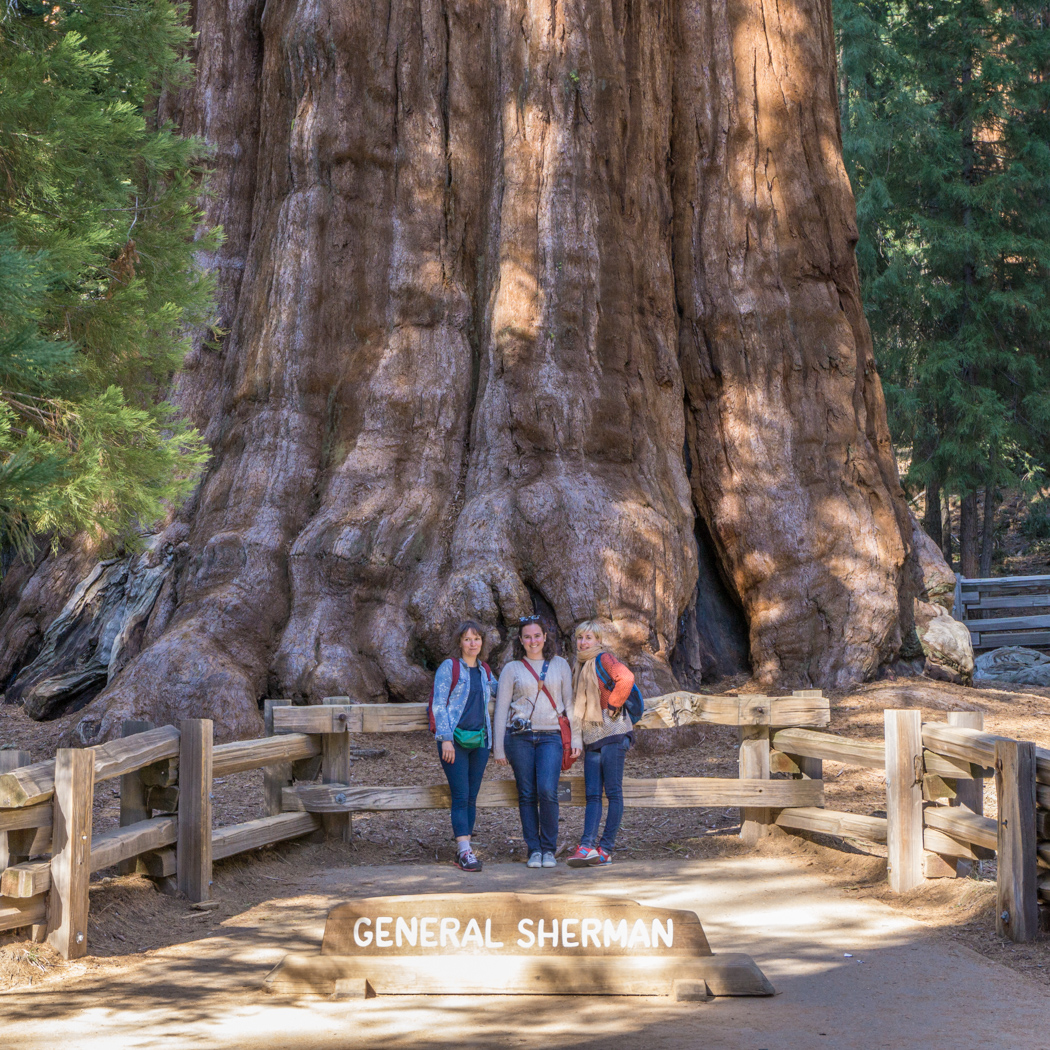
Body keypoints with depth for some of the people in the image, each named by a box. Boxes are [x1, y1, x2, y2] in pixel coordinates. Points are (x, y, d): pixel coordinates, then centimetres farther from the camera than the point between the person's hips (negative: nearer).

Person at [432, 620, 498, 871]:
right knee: (461, 796, -10)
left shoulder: (485, 671, 14)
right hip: (455, 740, -5)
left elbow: (498, 690, 36)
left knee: (472, 797, 5)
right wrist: (445, 738, -14)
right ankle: (465, 851, -12)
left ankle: (463, 850, 11)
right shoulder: (449, 667, -2)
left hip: (480, 740, 5)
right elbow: (439, 705, -6)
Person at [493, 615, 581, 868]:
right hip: (519, 736, 1)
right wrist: (498, 748, 3)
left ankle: (549, 849, -2)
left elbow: (570, 703, 13)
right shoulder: (511, 669, 8)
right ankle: (534, 850, 9)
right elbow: (501, 709, 8)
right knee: (527, 795, 0)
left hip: (550, 736, -1)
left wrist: (576, 738, 6)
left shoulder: (560, 665, 12)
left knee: (547, 791, -16)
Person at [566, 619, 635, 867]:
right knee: (592, 795, -2)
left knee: (613, 792, -4)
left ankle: (606, 849, -4)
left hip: (612, 735, -8)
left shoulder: (604, 660, -6)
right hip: (591, 737, 8)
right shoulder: (580, 667, 19)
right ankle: (587, 846, -10)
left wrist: (613, 705, -16)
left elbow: (625, 678, -25)